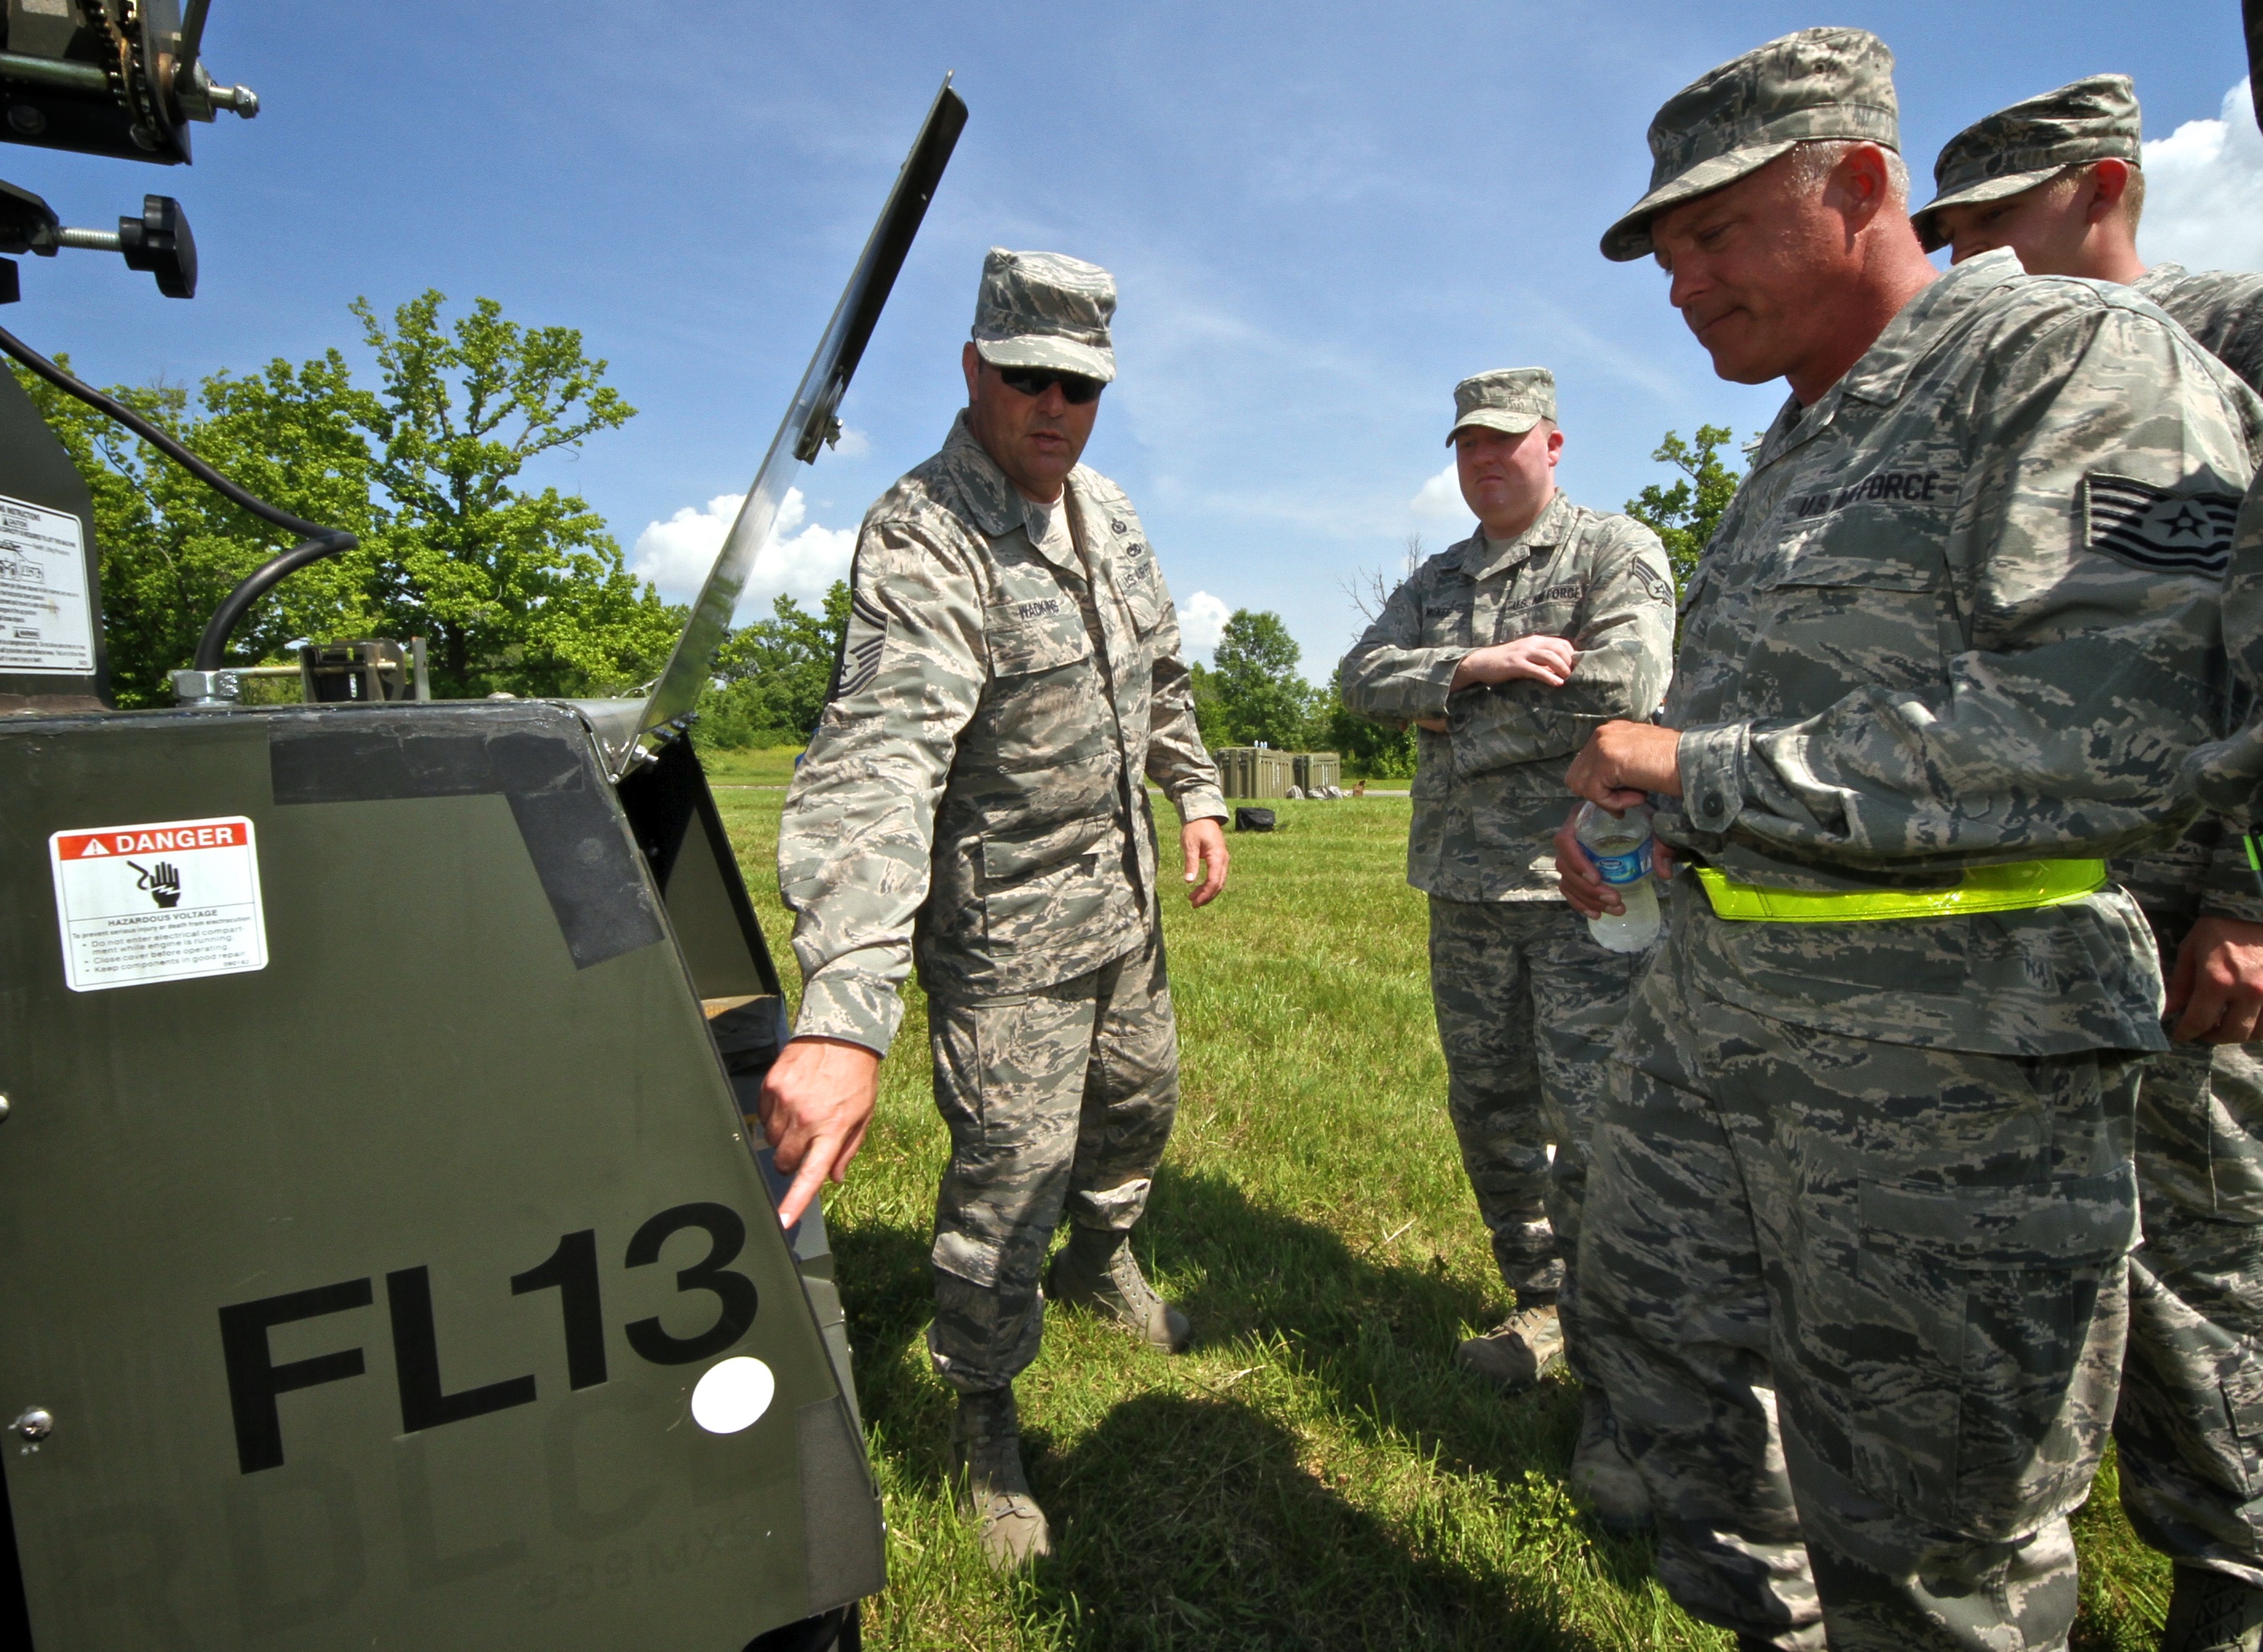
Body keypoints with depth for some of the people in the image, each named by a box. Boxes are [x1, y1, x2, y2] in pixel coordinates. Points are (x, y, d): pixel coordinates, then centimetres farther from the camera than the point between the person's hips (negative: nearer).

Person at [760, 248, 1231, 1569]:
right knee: (1012, 1172, -1)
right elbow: (879, 763, -42)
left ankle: (1101, 1260, 54)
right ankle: (986, 1416, 26)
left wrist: (1196, 792, 15)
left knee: (1141, 1098, 24)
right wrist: (843, 1014, -52)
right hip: (1007, 926, -8)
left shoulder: (1109, 514, 2)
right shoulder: (923, 540, -26)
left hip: (1124, 895, 8)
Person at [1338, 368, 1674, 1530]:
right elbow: (1362, 678, 3)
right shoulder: (1433, 583, 18)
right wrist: (1476, 666, -15)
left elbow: (1620, 691, -16)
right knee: (1489, 1109, 13)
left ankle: (1614, 1392, 6)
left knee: (1596, 1126, -7)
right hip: (1464, 885, 6)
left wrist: (1454, 722, -8)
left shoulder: (1620, 553, 1)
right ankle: (1539, 1302, 33)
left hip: (1588, 879, -6)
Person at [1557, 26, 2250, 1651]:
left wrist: (1703, 767, -20)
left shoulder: (2079, 358, -9)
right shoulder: (1799, 448, 17)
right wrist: (1648, 825, 7)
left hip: (1943, 1059, -9)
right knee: (1657, 1330, 22)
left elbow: (2116, 733, -23)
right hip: (1710, 1001, 9)